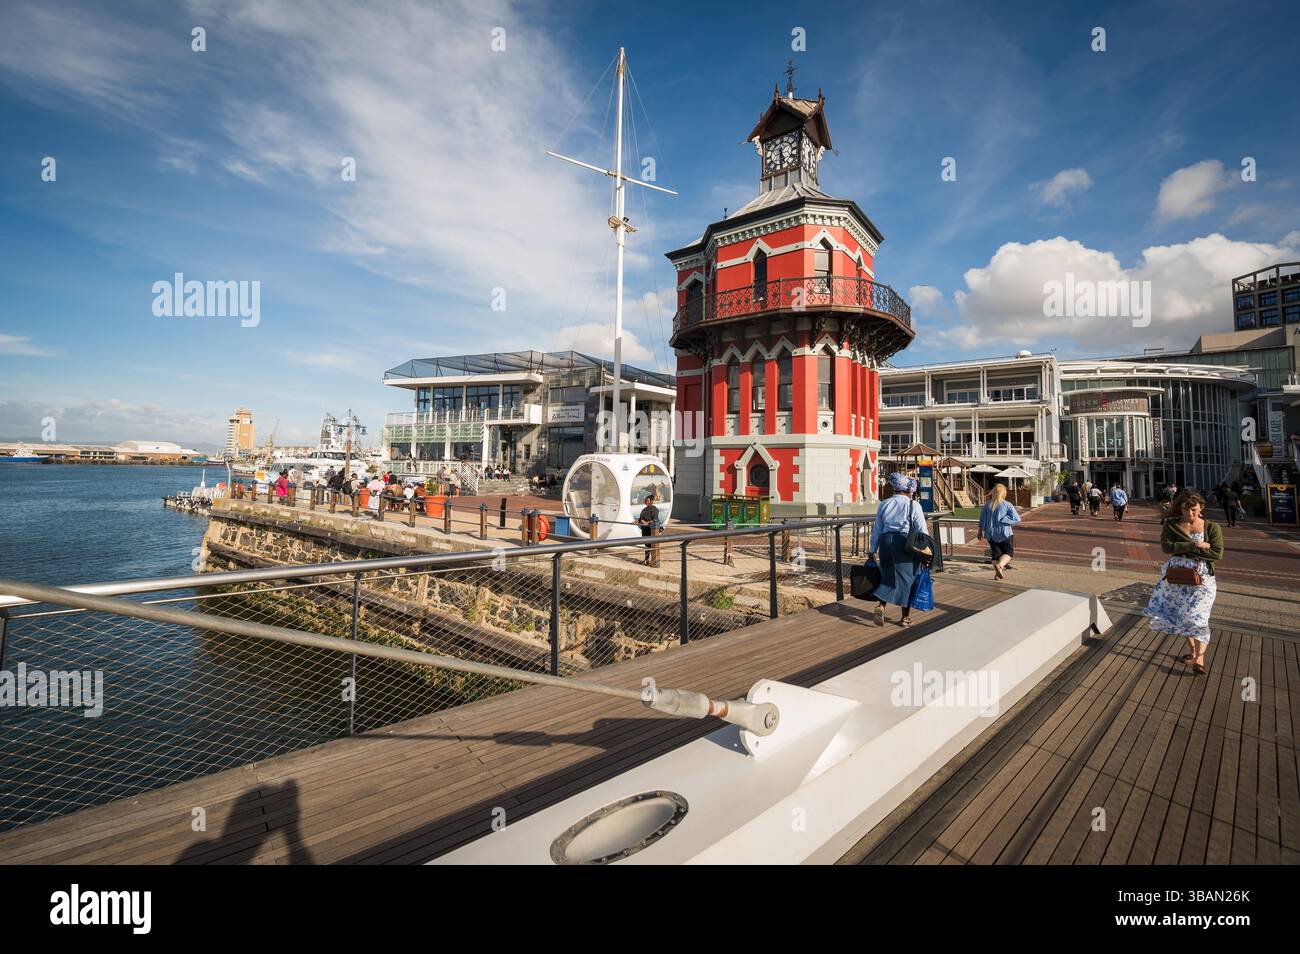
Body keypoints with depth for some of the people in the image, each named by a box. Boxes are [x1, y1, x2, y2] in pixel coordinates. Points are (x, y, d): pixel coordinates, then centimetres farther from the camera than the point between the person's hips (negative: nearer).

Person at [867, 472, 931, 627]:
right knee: (907, 579, 8)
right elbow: (922, 531, -6)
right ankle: (905, 617, 15)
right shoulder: (913, 505, -5)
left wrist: (872, 550, 16)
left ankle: (880, 605, -8)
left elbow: (877, 529, 11)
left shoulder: (883, 504, 7)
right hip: (906, 545, -4)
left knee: (888, 577, 15)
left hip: (886, 542, 4)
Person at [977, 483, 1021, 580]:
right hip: (1004, 533, -3)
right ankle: (1000, 564, -17)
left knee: (995, 553, 13)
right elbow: (1017, 518, -19)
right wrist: (1002, 520, -11)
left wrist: (980, 532, 17)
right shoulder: (1007, 505, -10)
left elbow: (982, 520, 5)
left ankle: (997, 573, 7)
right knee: (1009, 552, 10)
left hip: (990, 534, 3)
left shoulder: (987, 505, -2)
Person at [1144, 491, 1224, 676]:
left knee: (1196, 616, -10)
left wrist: (1183, 549, -13)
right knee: (1179, 614, 10)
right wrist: (1196, 545, -18)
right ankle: (1192, 650, 28)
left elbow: (1217, 554, -10)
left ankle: (1200, 656, -2)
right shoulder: (1171, 525, 2)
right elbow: (1166, 546, -12)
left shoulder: (1212, 527, -2)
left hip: (1201, 577, -2)